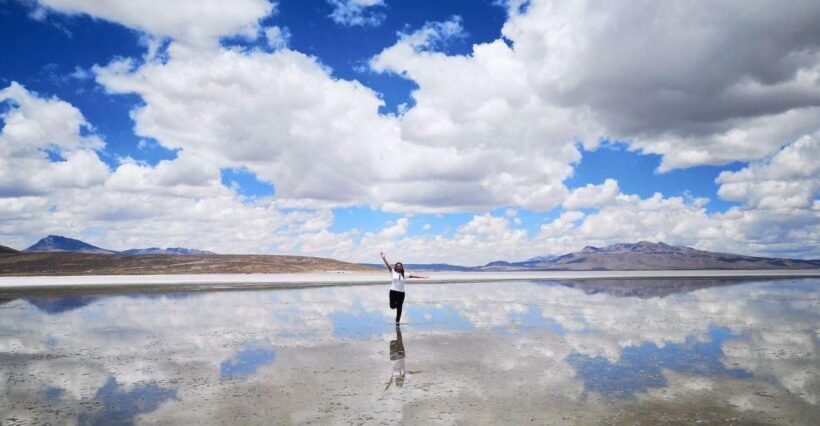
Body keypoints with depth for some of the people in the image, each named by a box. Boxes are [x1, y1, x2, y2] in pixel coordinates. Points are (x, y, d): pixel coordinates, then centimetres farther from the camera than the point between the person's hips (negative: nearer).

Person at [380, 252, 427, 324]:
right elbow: (387, 264, -8)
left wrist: (422, 276, 2)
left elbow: (413, 276, 6)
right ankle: (395, 304, 32)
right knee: (392, 306, -6)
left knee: (399, 308, 6)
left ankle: (397, 321, 20)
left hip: (401, 292, 2)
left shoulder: (404, 274, 6)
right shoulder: (393, 272, 1)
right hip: (393, 291, -2)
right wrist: (383, 257, -19)